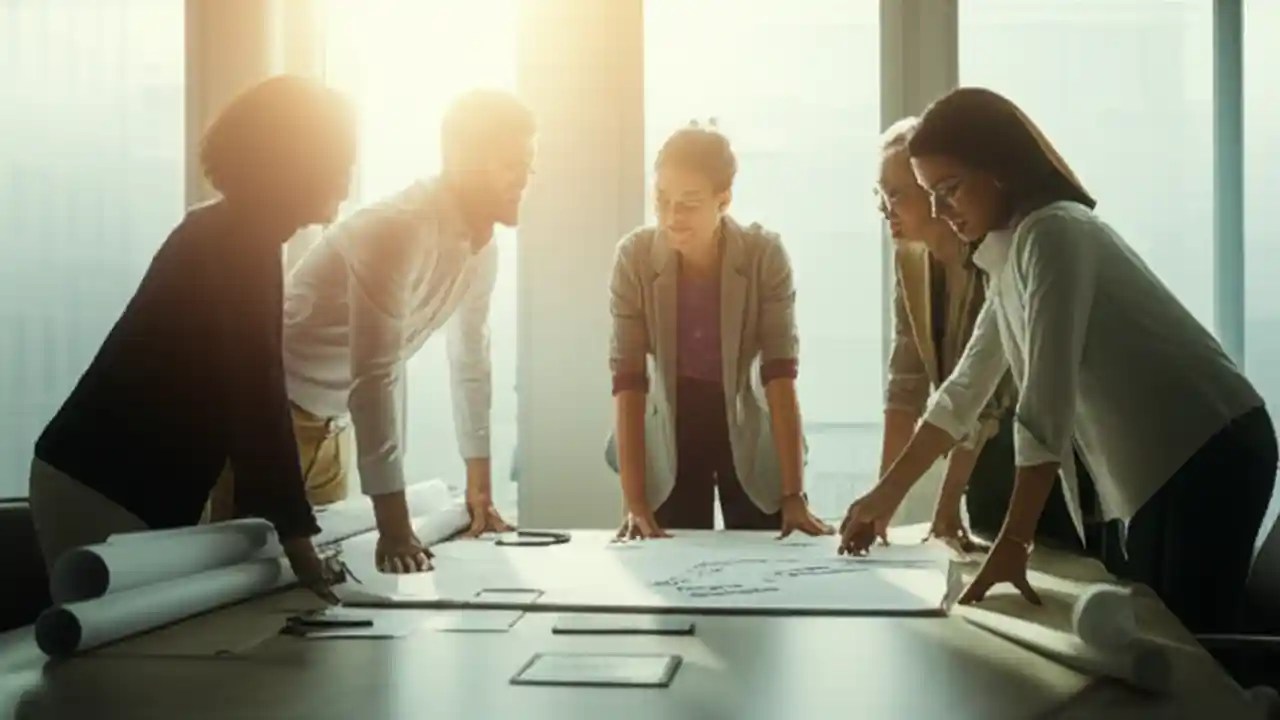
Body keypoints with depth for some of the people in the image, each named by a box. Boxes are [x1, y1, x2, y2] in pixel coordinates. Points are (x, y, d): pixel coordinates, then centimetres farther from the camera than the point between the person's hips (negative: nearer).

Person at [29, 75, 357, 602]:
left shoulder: (227, 235, 12)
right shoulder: (241, 246, -17)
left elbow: (248, 396, 14)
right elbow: (256, 402, -21)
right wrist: (296, 539, -19)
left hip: (109, 481, 9)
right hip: (105, 490, -9)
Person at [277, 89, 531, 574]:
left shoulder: (482, 249, -2)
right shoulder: (398, 229, -30)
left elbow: (471, 360, 8)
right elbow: (375, 375, -33)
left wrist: (479, 487, 8)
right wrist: (394, 530, -33)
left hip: (326, 423, 8)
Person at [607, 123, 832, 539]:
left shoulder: (765, 255, -19)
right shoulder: (634, 257, -17)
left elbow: (780, 372, -20)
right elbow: (628, 378, -19)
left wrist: (794, 495, -25)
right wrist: (635, 502, -25)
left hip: (750, 437, 0)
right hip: (669, 440, 0)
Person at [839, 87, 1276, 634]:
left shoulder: (1053, 234, -16)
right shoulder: (1012, 255, 12)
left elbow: (1046, 402, -24)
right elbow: (964, 391, 19)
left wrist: (1014, 541, -26)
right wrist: (885, 496, 19)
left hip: (1205, 456, -9)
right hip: (1146, 472, 9)